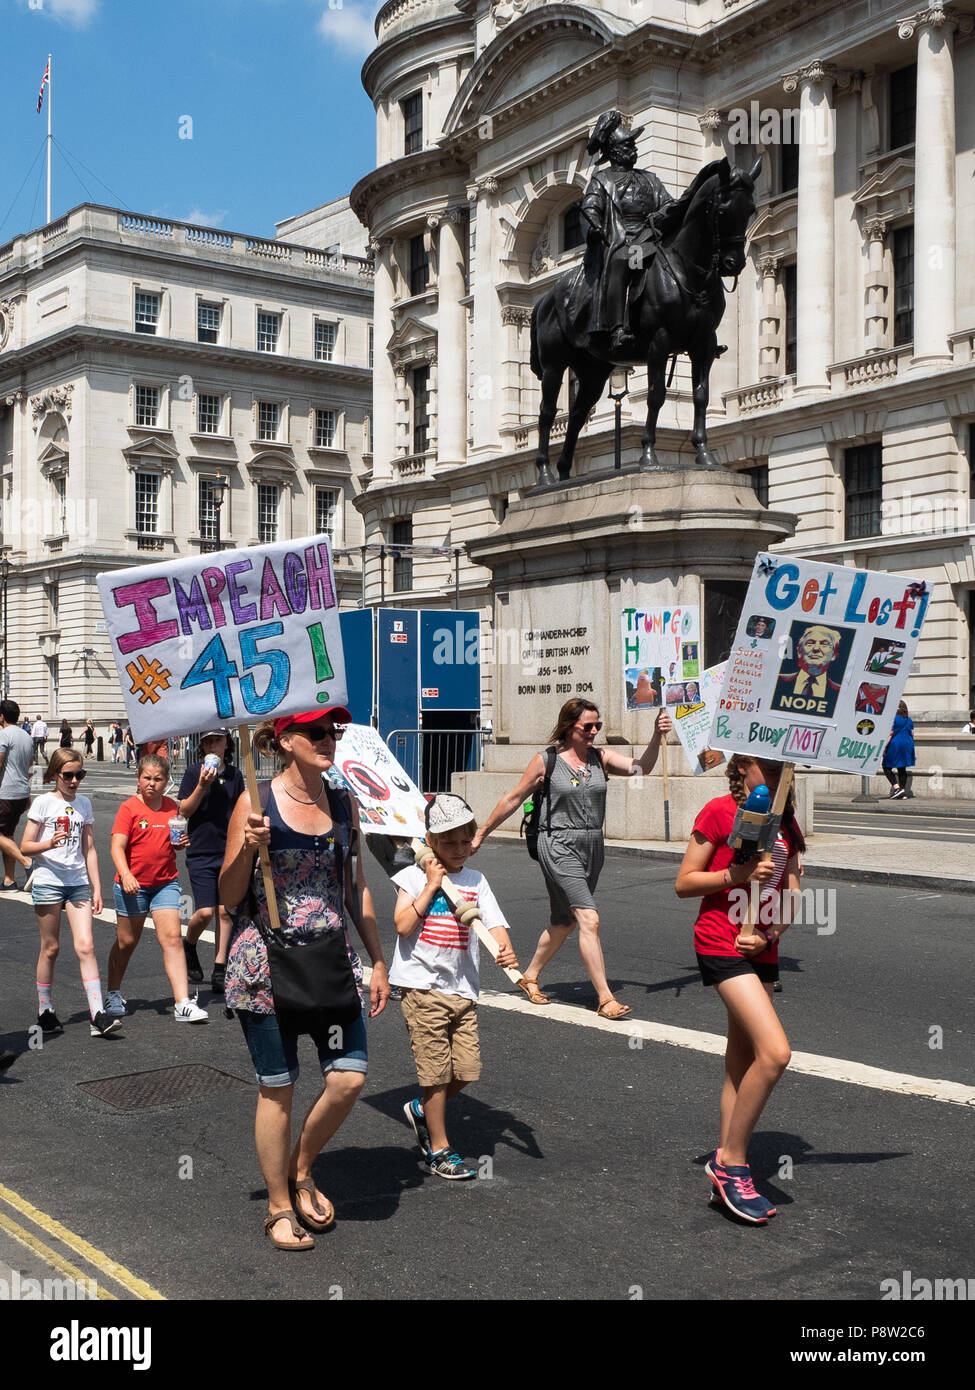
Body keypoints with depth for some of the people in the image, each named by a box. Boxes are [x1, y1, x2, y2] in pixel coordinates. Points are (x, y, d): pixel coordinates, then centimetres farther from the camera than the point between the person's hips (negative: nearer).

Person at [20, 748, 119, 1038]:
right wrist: (49, 844, -21)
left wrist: (96, 889, 9)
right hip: (48, 881, -2)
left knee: (85, 946, -8)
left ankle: (98, 1015, -13)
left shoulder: (84, 804, 10)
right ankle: (45, 1012, 20)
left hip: (78, 883, 3)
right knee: (50, 948, 5)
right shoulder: (44, 803, -1)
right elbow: (25, 846, -2)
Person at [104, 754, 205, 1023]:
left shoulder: (172, 808, 6)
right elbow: (117, 847, -14)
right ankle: (114, 995, 32)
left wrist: (182, 843, -3)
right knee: (126, 941, 10)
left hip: (166, 883, 3)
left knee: (172, 938, -9)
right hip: (133, 884, -3)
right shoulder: (129, 808, -7)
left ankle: (183, 1004, -12)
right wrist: (126, 874, -29)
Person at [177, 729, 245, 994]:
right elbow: (184, 811, -6)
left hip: (228, 852, 3)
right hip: (201, 852, -3)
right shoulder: (194, 772, -2)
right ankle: (189, 946, 21)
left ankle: (220, 969, 8)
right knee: (205, 912, -9)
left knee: (225, 911, 1)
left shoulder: (234, 774, 8)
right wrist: (202, 787, -19)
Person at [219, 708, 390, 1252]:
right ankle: (280, 1207, 24)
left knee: (349, 1078, -4)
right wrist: (248, 848, -22)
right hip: (267, 961, -4)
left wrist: (379, 962, 13)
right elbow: (229, 896, -4)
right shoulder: (257, 803, -8)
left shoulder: (344, 804, 6)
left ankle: (301, 1170, 24)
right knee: (278, 1088, 5)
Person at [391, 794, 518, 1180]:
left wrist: (506, 952, -20)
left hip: (462, 989, 4)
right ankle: (438, 1150, 13)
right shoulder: (414, 877, 0)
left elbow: (494, 923, 0)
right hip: (422, 986, -4)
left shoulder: (475, 881, 10)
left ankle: (423, 1110, 32)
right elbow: (402, 925, -12)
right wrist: (431, 885, -10)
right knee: (437, 1071, 0)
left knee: (465, 1069, 4)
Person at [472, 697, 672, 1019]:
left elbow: (640, 767, -6)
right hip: (559, 845, -6)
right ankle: (605, 998, -12)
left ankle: (530, 975, 38)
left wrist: (657, 736, -22)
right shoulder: (546, 762, -5)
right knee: (589, 919, -15)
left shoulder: (600, 758, 6)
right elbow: (513, 799, 3)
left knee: (563, 923, 16)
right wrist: (481, 834, 8)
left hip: (592, 847, 6)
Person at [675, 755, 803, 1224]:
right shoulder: (719, 812, -7)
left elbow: (790, 896, 11)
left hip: (762, 951, 7)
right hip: (720, 944, -7)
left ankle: (725, 1168, 21)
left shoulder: (786, 821, 12)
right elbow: (684, 883, -7)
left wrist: (768, 936, -6)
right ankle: (731, 1162, -4)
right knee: (774, 1052, -18)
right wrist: (737, 874, -19)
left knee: (742, 1063, 11)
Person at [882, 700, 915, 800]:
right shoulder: (909, 720, 9)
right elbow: (912, 734, 11)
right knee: (902, 769, 11)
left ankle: (897, 788, -13)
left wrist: (884, 747, -11)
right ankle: (903, 793, 8)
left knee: (886, 767, 1)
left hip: (895, 744, -7)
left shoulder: (893, 719, -11)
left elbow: (890, 734, -15)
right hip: (907, 745, 7)